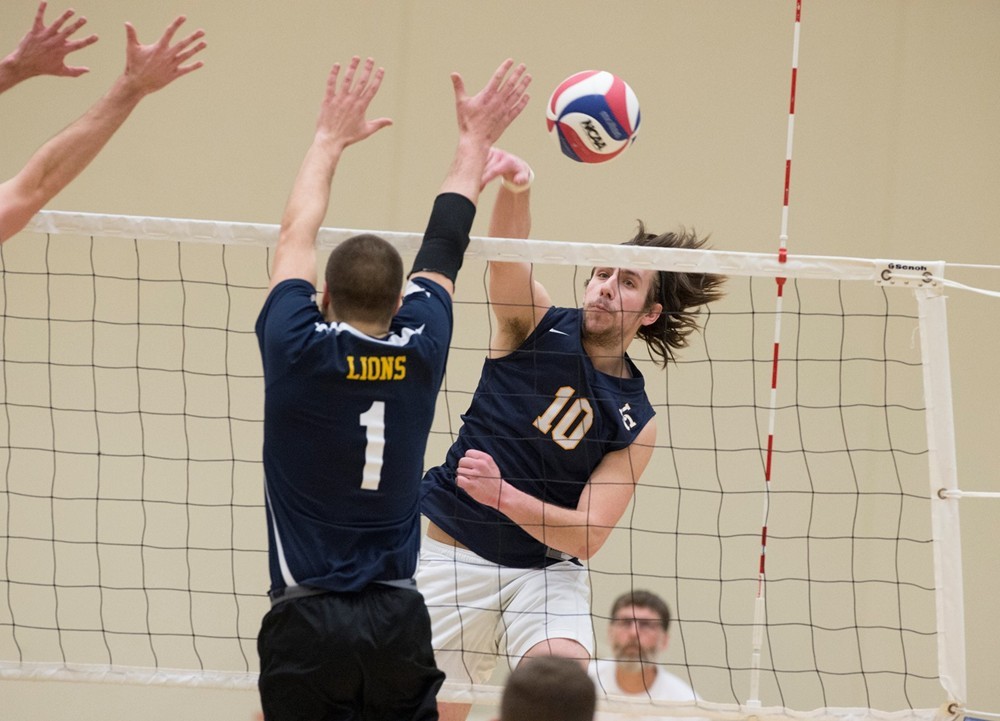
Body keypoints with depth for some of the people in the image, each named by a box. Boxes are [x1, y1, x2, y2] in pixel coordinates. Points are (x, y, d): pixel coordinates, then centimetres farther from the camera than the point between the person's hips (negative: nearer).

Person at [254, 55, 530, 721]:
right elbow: (445, 248, 17)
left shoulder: (296, 348, -5)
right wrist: (474, 142, 32)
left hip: (307, 623, -3)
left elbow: (297, 234, 12)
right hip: (398, 622, 3)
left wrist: (331, 139, 25)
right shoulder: (420, 352, 1)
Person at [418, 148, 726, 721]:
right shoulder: (538, 324, -4)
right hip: (451, 553, 0)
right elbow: (506, 252, -25)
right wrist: (516, 188, -47)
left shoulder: (635, 422, -5)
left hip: (545, 572, 0)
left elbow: (586, 535, -12)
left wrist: (502, 494, -27)